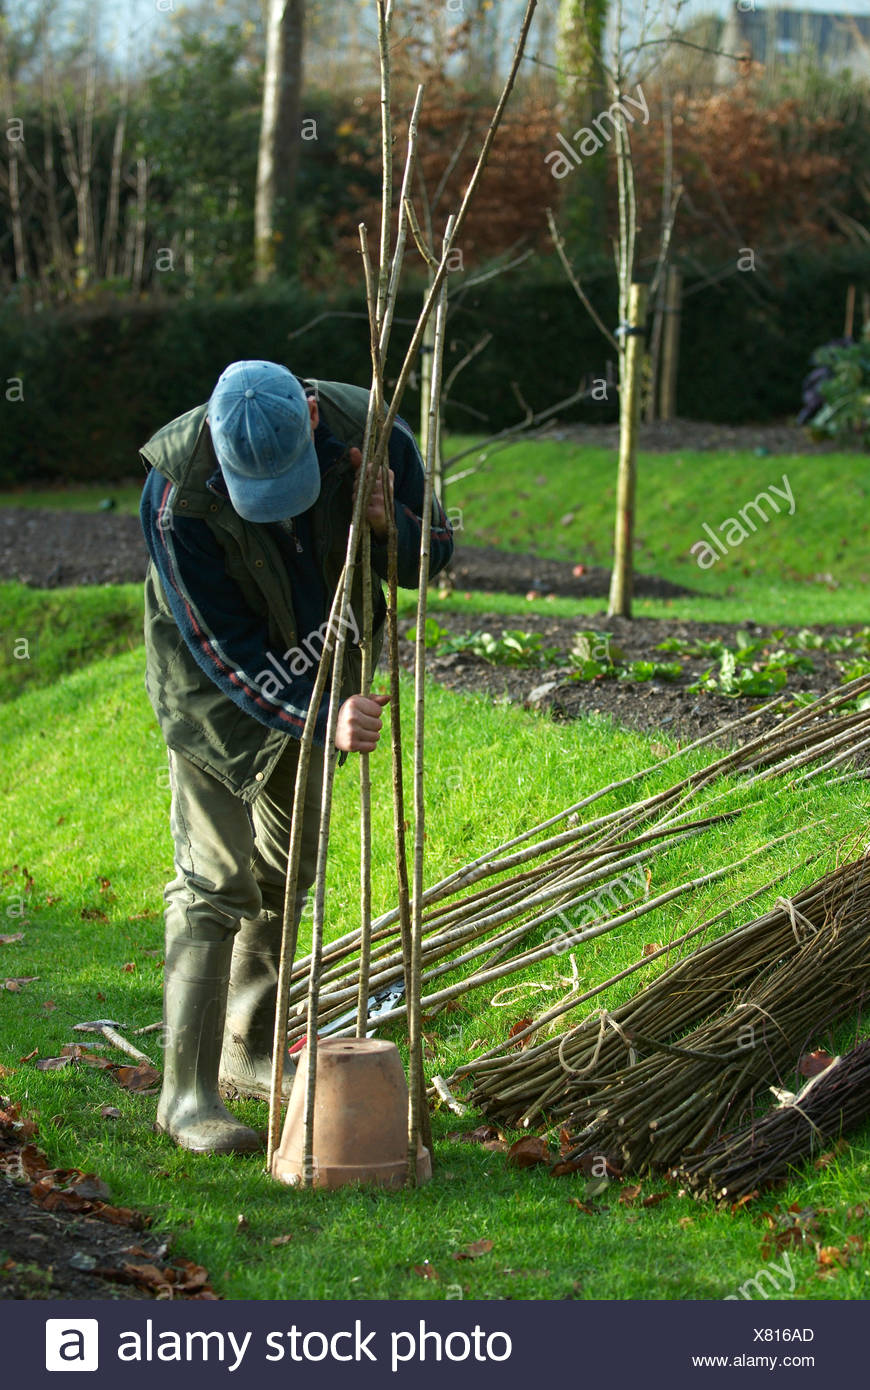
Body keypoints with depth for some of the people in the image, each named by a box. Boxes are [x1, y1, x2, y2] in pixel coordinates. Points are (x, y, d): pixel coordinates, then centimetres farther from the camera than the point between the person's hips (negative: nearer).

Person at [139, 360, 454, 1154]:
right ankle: (188, 1092, -3)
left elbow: (434, 552, -8)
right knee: (216, 876, -10)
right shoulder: (177, 491, -34)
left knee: (287, 866, 14)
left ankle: (249, 1053, 30)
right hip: (215, 682, -5)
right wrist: (320, 719, -40)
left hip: (315, 669, 5)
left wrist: (387, 527, -32)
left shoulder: (368, 431, -24)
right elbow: (223, 647, -28)